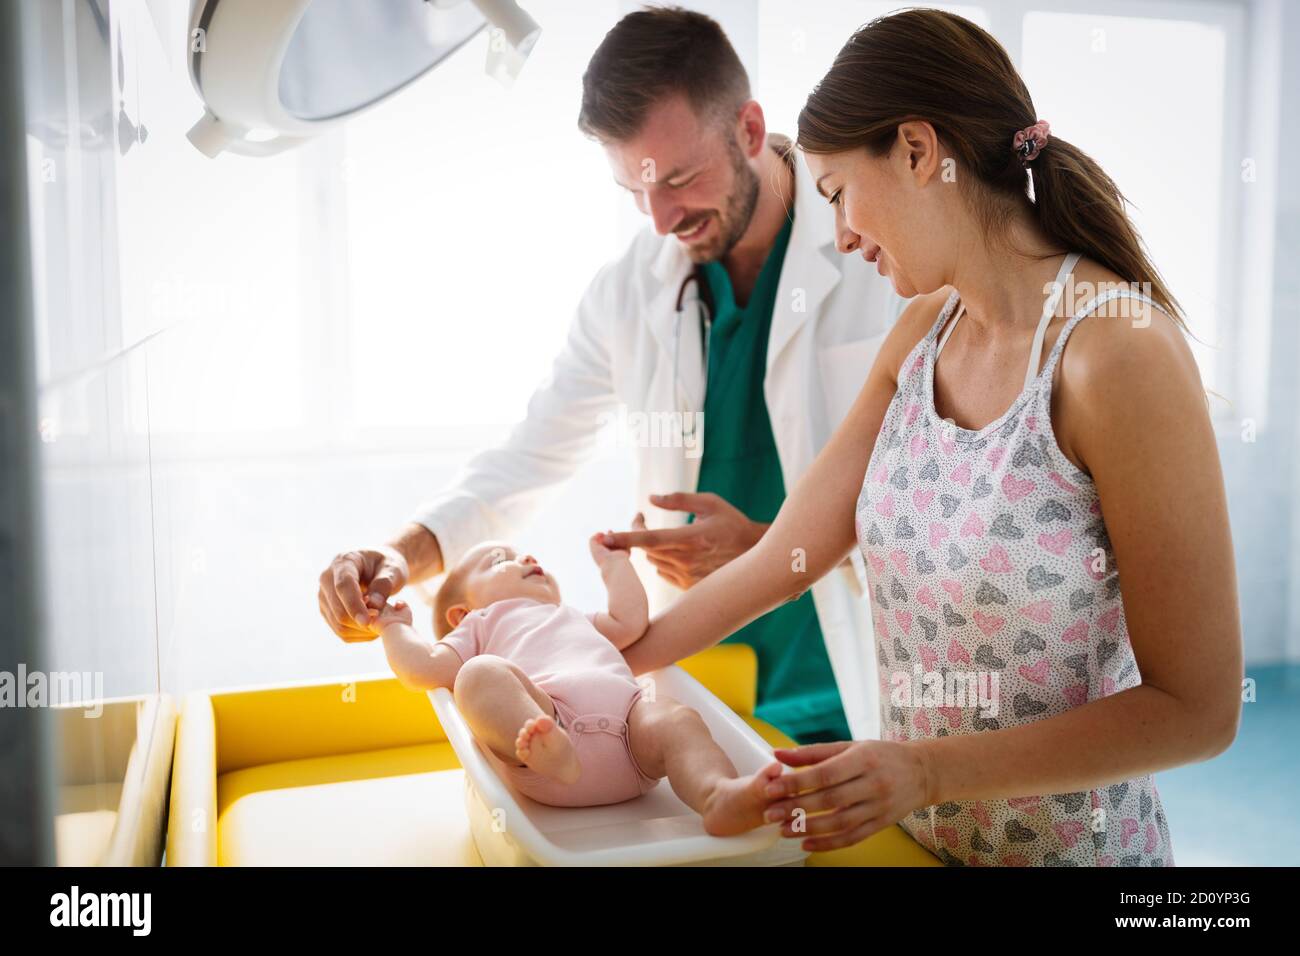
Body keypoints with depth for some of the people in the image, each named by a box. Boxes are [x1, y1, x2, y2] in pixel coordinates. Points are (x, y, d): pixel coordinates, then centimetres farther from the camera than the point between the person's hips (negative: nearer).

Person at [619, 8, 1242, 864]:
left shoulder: (1118, 352, -23)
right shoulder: (925, 333, -2)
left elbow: (1197, 709, -20)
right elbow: (785, 558, -1)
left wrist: (931, 771, -24)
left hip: (1070, 845, -6)